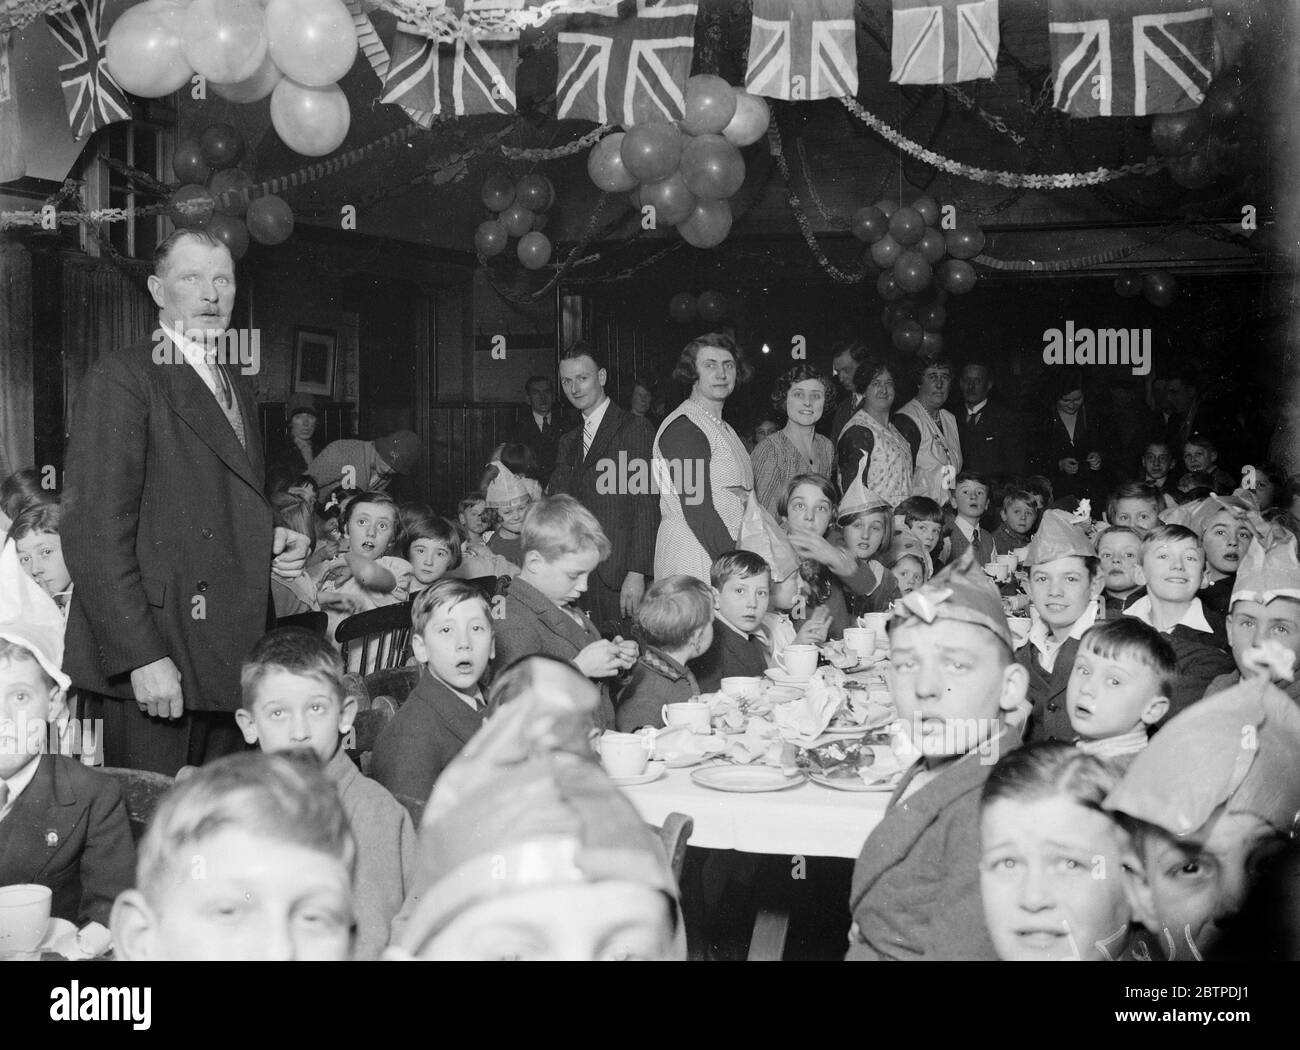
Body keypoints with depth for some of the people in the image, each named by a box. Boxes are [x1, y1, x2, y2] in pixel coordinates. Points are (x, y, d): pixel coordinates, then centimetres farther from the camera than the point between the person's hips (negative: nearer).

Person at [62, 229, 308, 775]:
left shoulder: (236, 389, 20)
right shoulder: (122, 376, -6)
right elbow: (94, 529, -14)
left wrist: (271, 540, 7)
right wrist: (142, 657, -20)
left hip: (229, 663, 7)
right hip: (150, 666, -7)